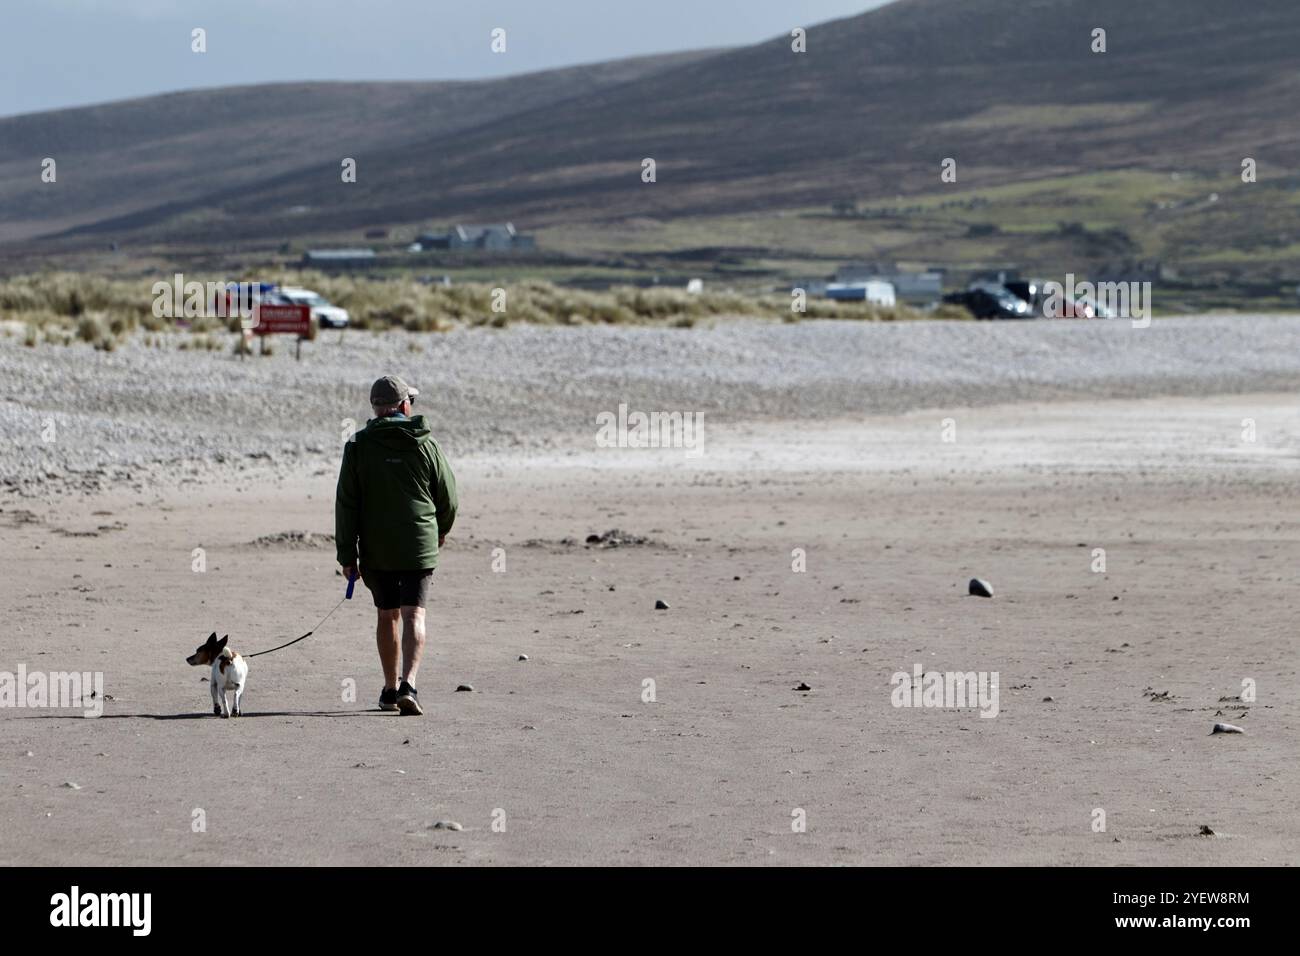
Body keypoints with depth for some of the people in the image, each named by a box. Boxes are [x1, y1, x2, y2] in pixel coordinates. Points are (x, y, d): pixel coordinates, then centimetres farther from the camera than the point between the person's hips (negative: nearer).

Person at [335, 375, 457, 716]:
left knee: (387, 615, 16)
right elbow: (448, 496, 6)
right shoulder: (425, 443, -1)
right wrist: (441, 530, 26)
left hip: (376, 547, 1)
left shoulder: (358, 445, -1)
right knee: (414, 615, -6)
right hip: (419, 546, -1)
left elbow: (346, 503, -4)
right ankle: (408, 685, -24)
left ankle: (390, 689, 24)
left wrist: (347, 555, 0)